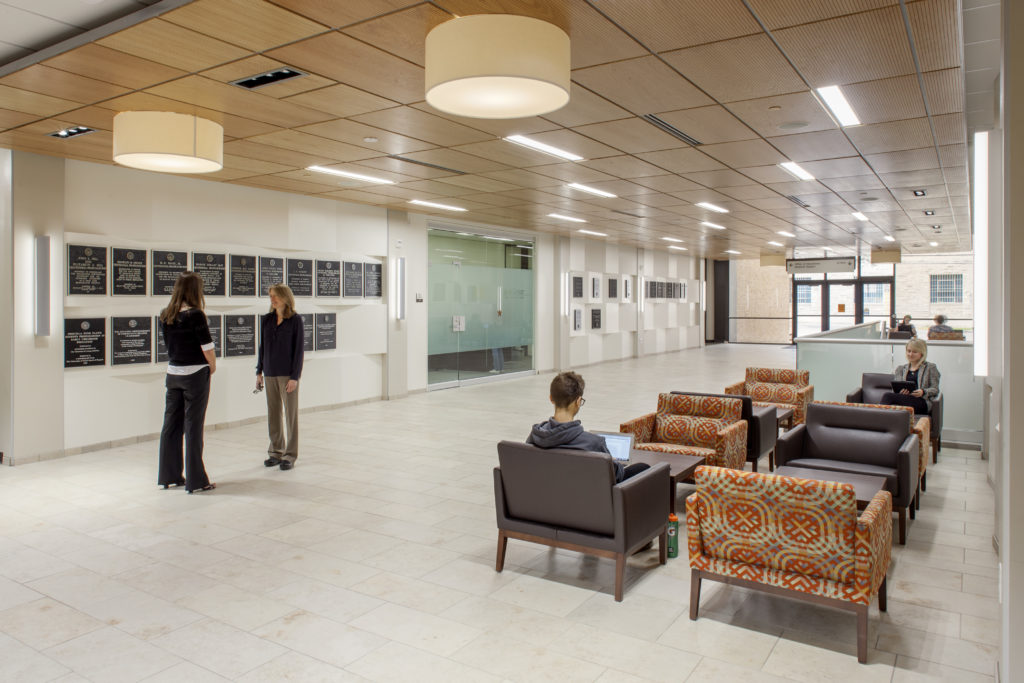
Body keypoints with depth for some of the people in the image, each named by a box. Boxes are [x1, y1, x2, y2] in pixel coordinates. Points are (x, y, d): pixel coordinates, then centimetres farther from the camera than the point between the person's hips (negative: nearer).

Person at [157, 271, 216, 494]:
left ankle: (169, 476, 23)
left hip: (173, 373, 6)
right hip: (195, 375, -6)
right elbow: (208, 349, -16)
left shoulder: (165, 316, 4)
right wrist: (212, 366, 3)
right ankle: (196, 481, 7)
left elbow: (169, 343, 9)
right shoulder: (195, 315, -15)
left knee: (171, 425, 13)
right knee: (193, 427, 0)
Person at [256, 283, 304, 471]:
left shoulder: (295, 320, -6)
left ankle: (290, 455, 9)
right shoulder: (267, 320, 7)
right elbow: (262, 347, 13)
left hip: (288, 374, -5)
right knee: (273, 413, 10)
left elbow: (298, 349, -7)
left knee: (291, 413, 1)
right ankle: (276, 451, 22)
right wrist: (259, 372, 9)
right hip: (270, 373, 5)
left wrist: (295, 377, -12)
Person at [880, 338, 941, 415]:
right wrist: (900, 392, -8)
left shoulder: (930, 367, 17)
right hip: (904, 399, 3)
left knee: (887, 395, -34)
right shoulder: (900, 369, 26)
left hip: (922, 402, -3)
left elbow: (935, 389, 9)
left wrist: (923, 392, -13)